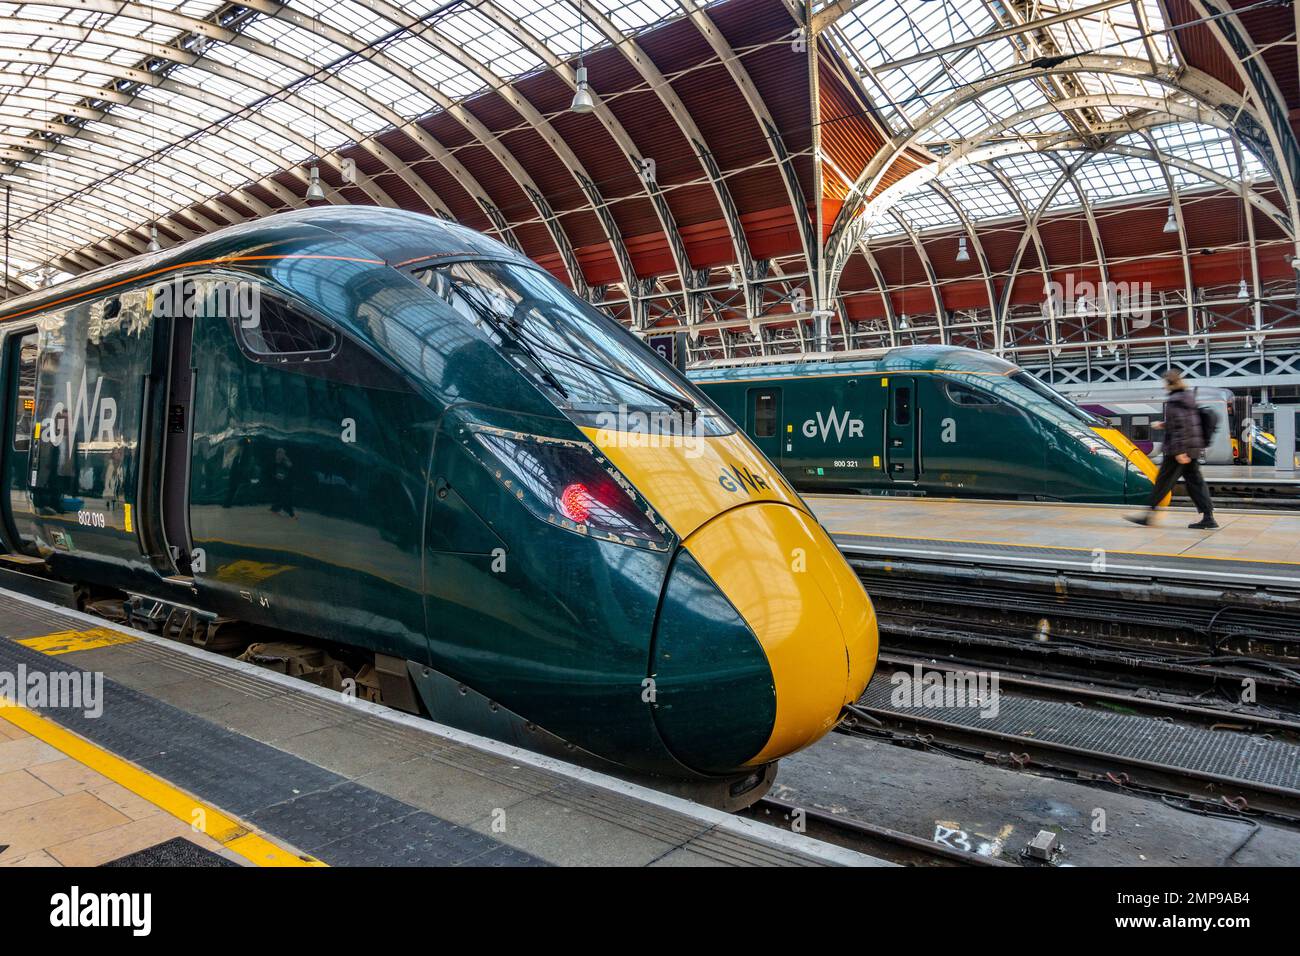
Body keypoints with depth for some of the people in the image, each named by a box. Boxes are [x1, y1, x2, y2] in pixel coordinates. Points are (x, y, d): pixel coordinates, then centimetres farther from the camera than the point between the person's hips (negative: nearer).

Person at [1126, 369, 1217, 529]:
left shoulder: (1174, 402, -14)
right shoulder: (1189, 398, 13)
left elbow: (1179, 426, -20)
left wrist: (1179, 451, -22)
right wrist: (1164, 424, 25)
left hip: (1178, 450, -9)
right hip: (1192, 448, 9)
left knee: (1164, 481, -1)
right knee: (1195, 481, 8)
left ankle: (1149, 514, 7)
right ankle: (1208, 518, 6)